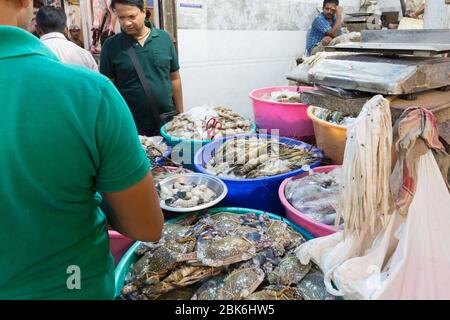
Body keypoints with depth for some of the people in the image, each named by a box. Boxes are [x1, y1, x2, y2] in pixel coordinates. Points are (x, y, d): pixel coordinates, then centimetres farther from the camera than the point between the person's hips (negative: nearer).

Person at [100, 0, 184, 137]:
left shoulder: (164, 38, 1)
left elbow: (174, 78, 6)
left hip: (167, 122, 2)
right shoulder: (111, 46, -4)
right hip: (131, 126, -2)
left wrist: (180, 113, 6)